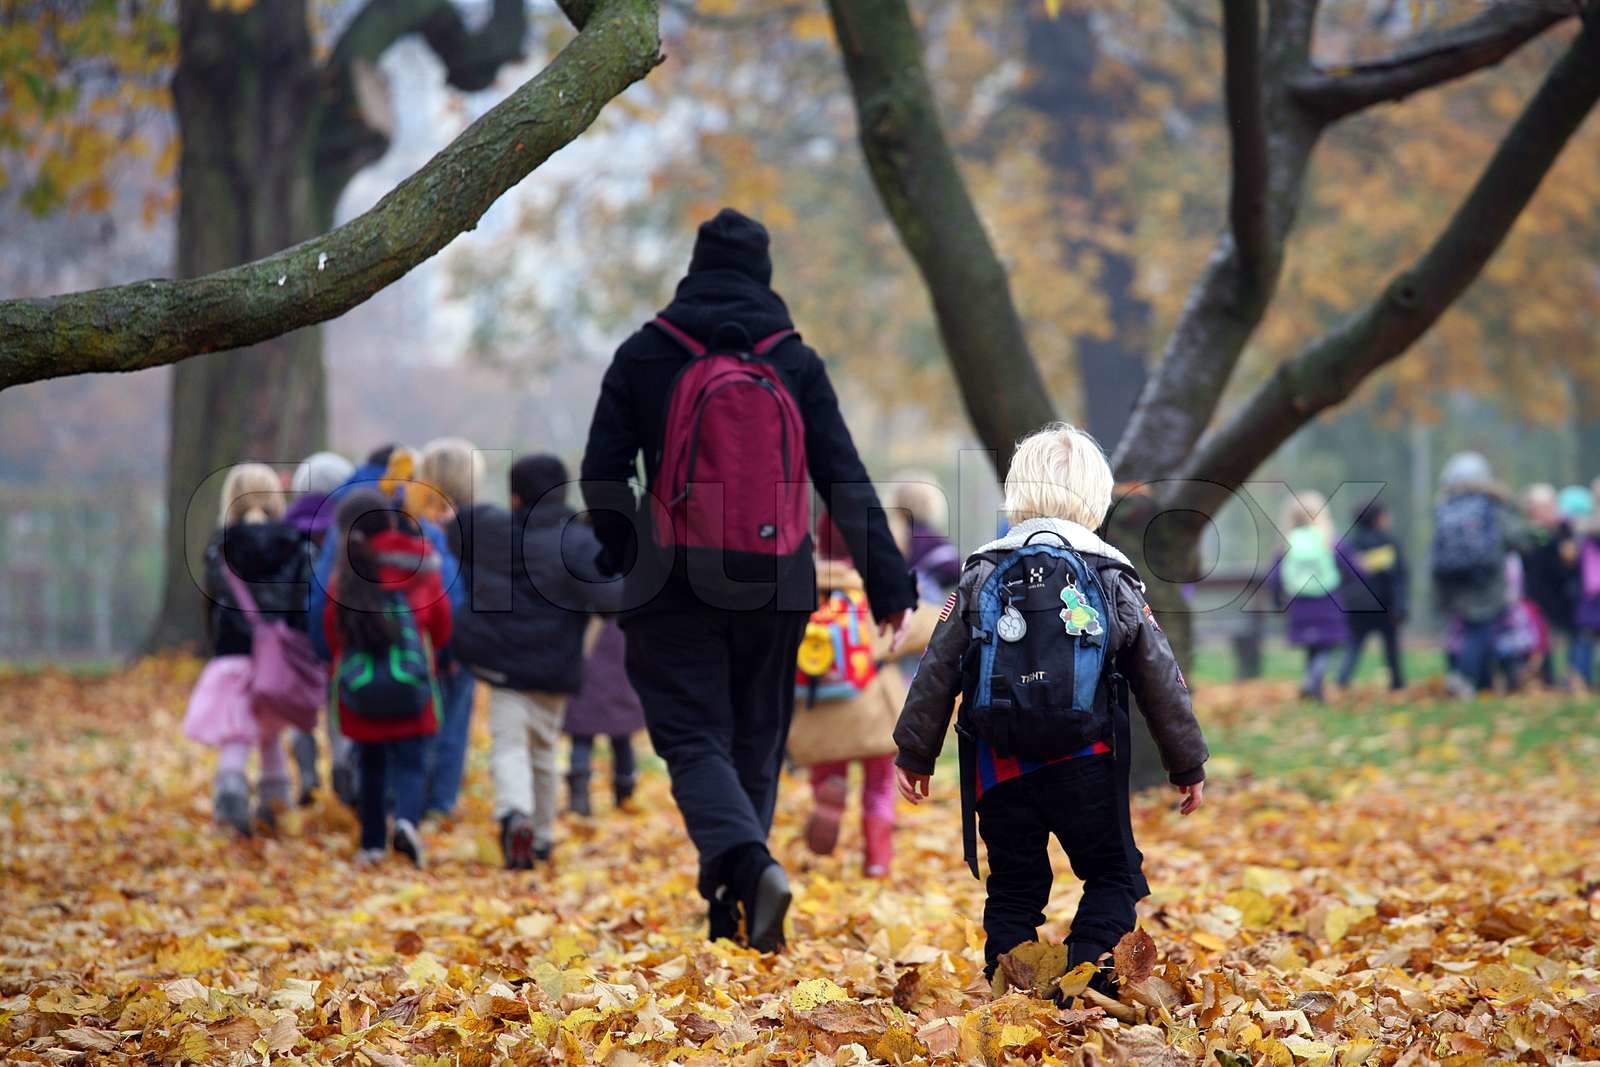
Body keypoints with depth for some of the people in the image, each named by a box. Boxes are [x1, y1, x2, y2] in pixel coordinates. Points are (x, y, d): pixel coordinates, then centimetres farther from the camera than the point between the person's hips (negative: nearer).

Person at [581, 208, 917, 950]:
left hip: (675, 583, -2)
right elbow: (844, 478, 1)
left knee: (694, 739, -3)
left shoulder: (644, 355, 1)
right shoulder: (796, 362, 3)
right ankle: (732, 904, 16)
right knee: (755, 742, 14)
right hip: (774, 587, 2)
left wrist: (623, 549, 19)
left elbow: (601, 473, 2)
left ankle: (750, 867, -28)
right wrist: (886, 576, 4)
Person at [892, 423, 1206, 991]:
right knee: (1113, 877, 11)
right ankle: (1086, 984, -7)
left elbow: (937, 671, 5)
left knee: (1013, 887, 13)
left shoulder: (981, 576, 5)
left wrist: (914, 753, 14)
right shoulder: (1114, 580, 4)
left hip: (1000, 769, 1)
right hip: (1087, 768, -1)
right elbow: (1160, 680, 7)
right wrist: (1188, 765, 16)